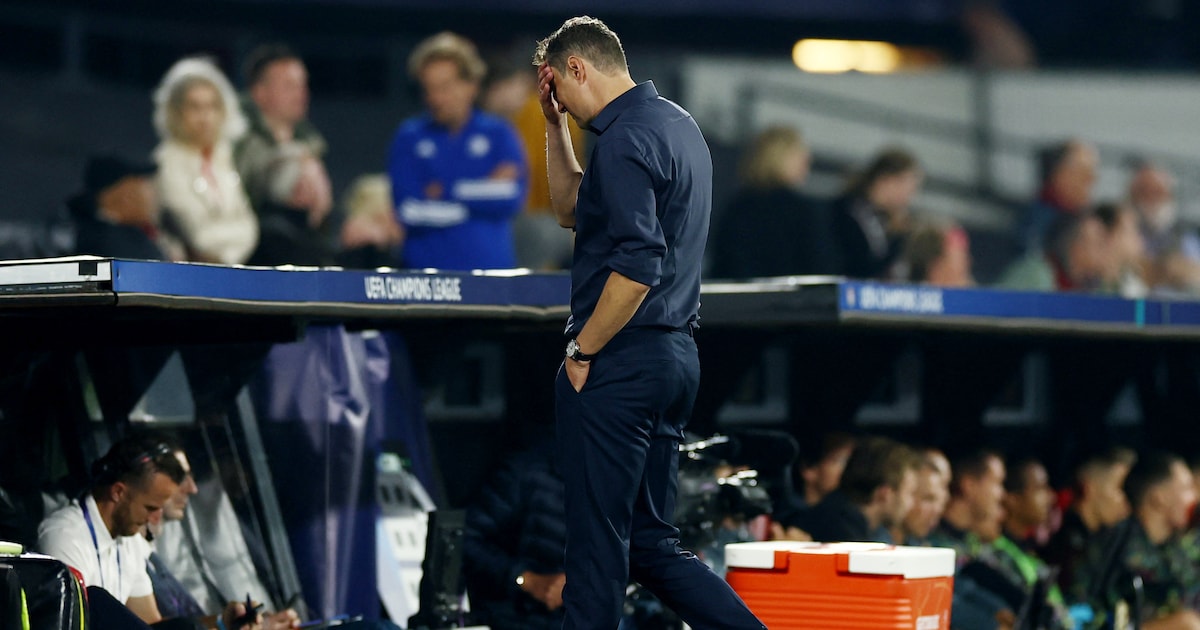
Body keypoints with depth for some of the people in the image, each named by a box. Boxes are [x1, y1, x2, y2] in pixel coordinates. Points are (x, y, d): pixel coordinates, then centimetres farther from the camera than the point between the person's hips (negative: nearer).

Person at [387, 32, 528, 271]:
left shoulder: (498, 134, 8)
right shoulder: (409, 138, 8)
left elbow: (511, 199, -5)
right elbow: (409, 211, -5)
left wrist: (446, 193, -5)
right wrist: (483, 192, -2)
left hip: (490, 269, 0)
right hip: (425, 271, 0)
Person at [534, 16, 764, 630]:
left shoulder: (625, 140, -16)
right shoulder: (677, 124, 16)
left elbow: (636, 267, -24)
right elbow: (572, 210, 25)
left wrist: (582, 352, -15)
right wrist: (555, 125, 17)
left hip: (622, 364, -10)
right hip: (676, 355, 10)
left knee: (597, 539, -2)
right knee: (650, 542, 12)